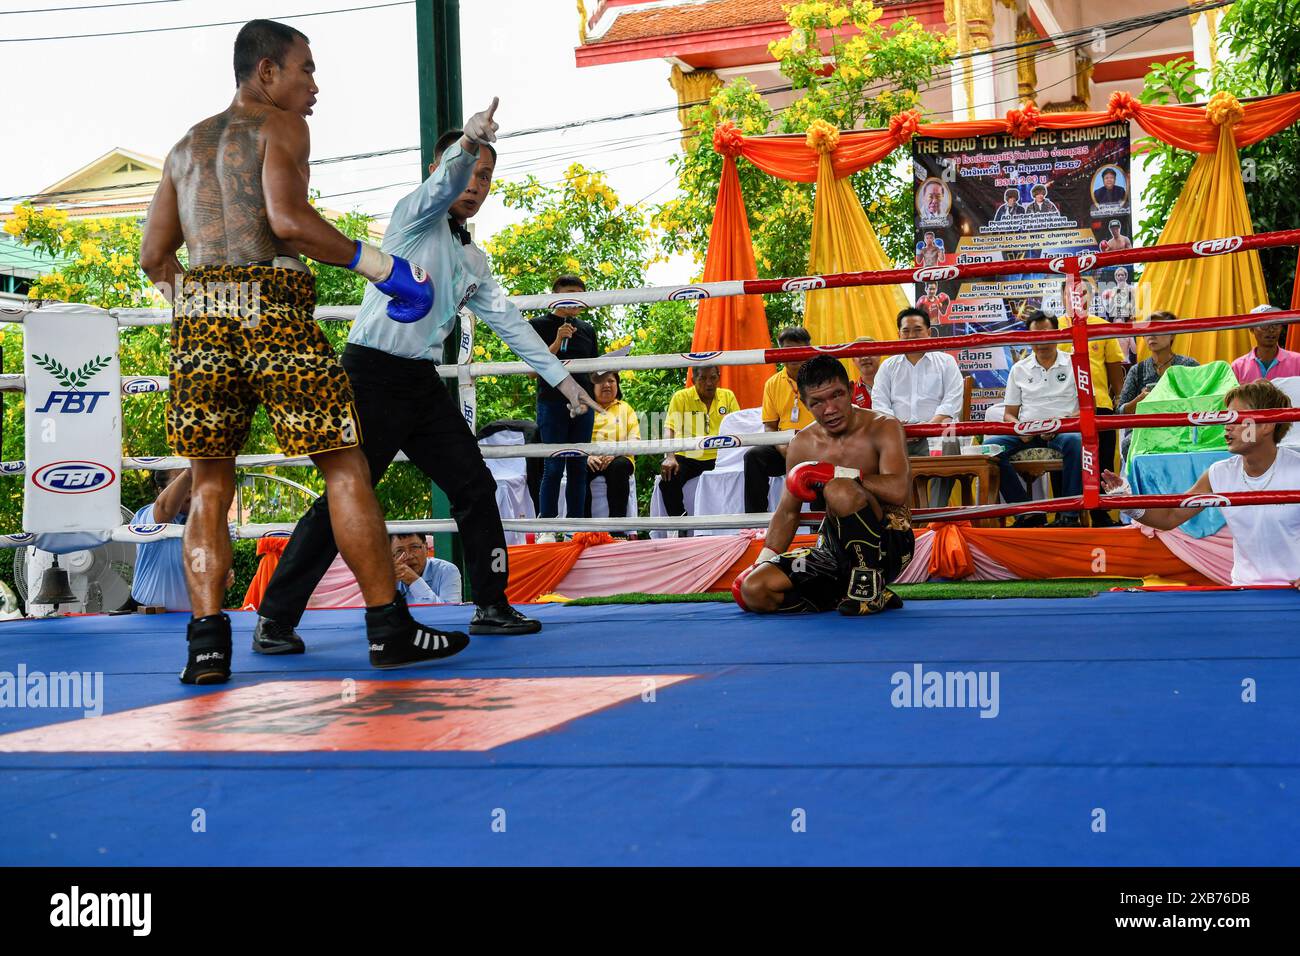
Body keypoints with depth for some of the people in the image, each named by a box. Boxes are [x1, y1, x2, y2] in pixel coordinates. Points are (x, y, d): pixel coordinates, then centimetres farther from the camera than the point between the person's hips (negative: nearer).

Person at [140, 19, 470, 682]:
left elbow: (153, 257, 20)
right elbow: (287, 219, -13)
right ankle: (389, 629, 3)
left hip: (198, 311, 6)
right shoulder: (281, 125, 5)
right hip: (274, 307, -6)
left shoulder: (186, 146, 24)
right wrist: (378, 264, -9)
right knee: (344, 466, 2)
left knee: (209, 483, 10)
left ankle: (207, 641, 0)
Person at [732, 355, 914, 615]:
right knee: (753, 590, -14)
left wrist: (832, 473, -25)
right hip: (835, 549, 6)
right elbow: (788, 512, 16)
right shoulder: (803, 445, 6)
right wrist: (761, 563, 6)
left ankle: (870, 585, -18)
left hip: (889, 543, -6)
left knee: (839, 490, -36)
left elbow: (898, 491, -27)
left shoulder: (883, 428, -9)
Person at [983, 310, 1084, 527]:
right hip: (1027, 433, 3)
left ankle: (1069, 515, -30)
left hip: (1063, 430, -3)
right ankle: (1028, 511, -21)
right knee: (991, 445, -25)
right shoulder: (1019, 369, 16)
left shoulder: (1074, 365, 9)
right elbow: (1009, 414, 16)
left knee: (1075, 441, -39)